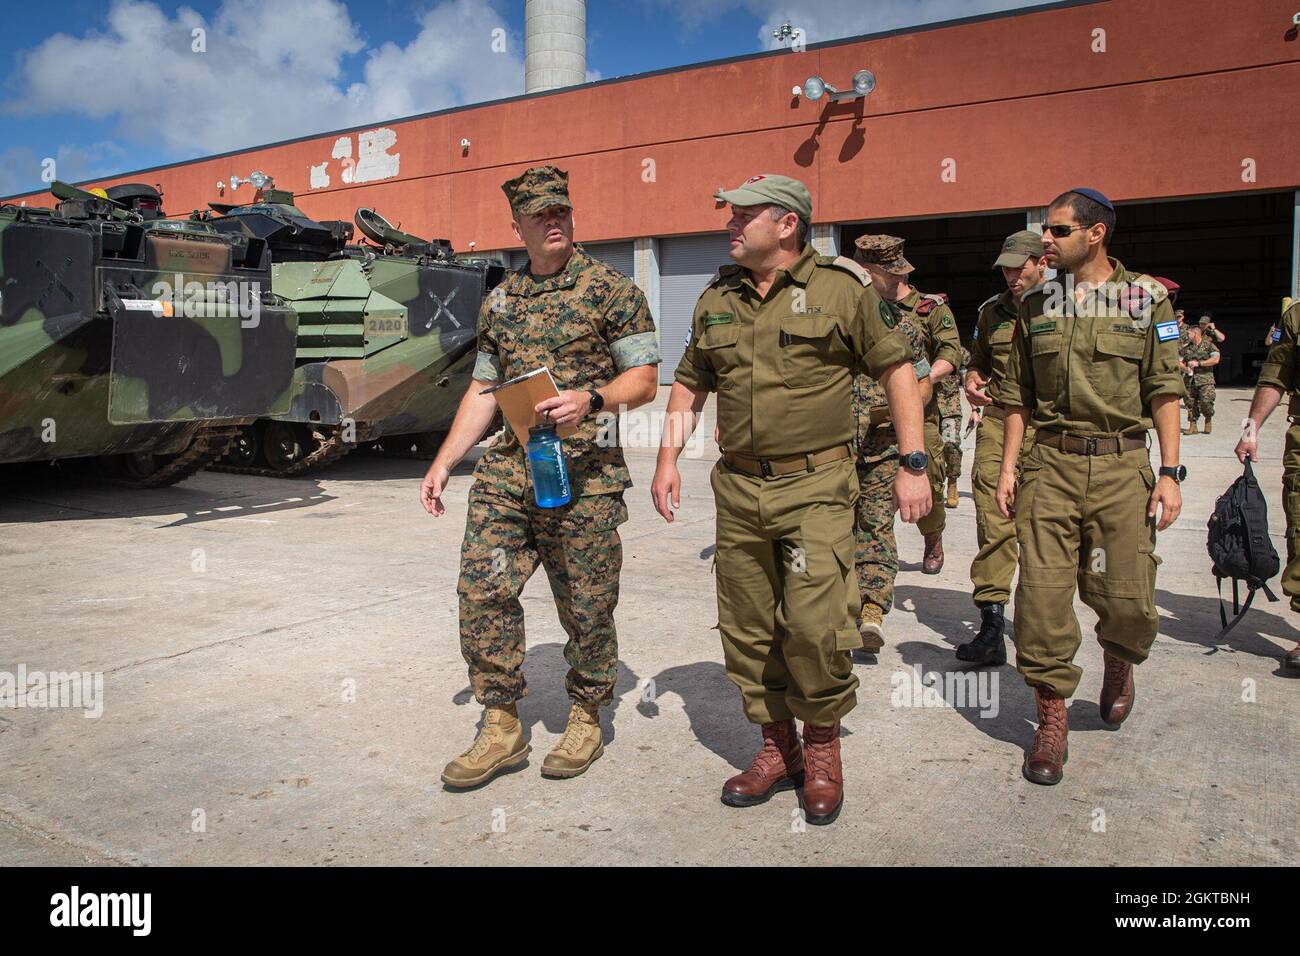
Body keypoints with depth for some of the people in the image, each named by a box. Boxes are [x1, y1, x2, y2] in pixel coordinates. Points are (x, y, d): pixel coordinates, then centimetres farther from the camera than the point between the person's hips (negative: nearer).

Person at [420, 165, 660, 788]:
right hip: (506, 468, 5)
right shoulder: (499, 301, 16)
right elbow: (482, 391, 19)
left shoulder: (610, 288, 0)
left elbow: (644, 379, -4)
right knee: (482, 590, -3)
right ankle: (502, 728, 11)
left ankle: (586, 720, 24)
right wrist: (443, 462, 12)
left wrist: (591, 398, -23)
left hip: (584, 473, -4)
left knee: (585, 607, 4)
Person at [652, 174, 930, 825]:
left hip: (814, 485, -5)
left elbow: (897, 369, 1)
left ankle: (823, 747, 15)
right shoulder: (716, 299, 12)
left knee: (814, 624, -11)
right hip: (738, 488, 5)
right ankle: (777, 750, 27)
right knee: (747, 630, 9)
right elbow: (689, 384, 20)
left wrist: (913, 465, -4)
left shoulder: (841, 288, -2)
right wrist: (668, 459, 11)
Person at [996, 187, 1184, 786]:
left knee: (1128, 599, -1)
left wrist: (1169, 473, -5)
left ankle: (1118, 659, 35)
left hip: (1122, 467, -1)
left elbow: (1165, 391, 1)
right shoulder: (1035, 307, 11)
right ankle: (1052, 715, 11)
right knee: (1042, 592, -4)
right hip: (1051, 465, 2)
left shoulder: (1147, 299, 4)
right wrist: (1007, 467, 6)